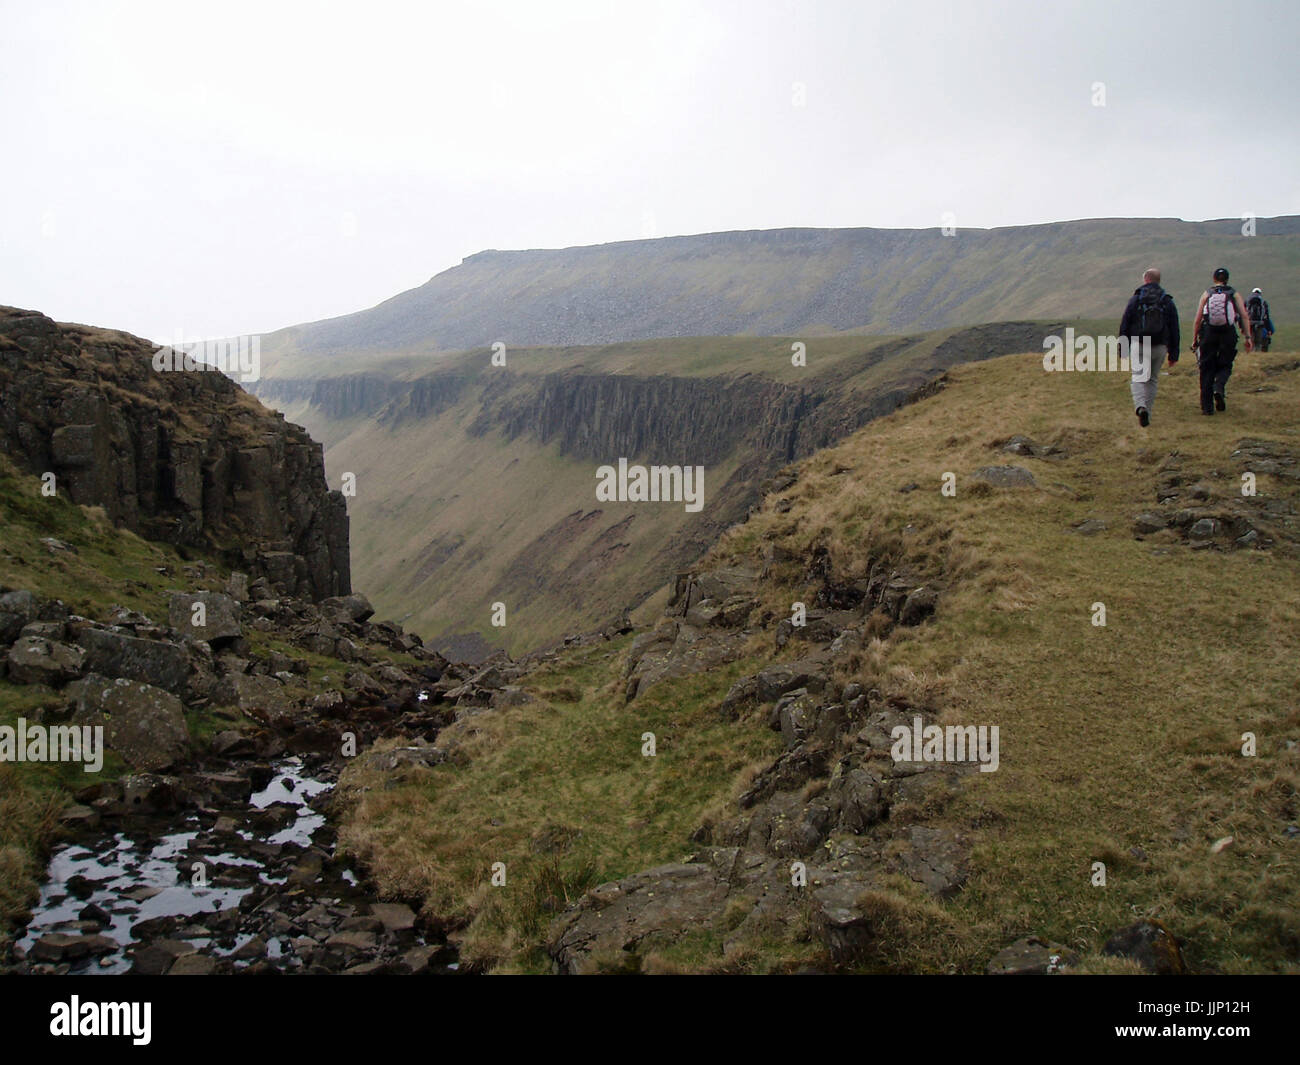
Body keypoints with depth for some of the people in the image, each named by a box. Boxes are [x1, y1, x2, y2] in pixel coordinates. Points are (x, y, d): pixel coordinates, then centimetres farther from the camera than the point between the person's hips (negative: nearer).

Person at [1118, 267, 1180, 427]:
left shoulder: (1135, 299, 1)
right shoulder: (1168, 301, 9)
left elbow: (1124, 325, -1)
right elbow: (1174, 329, 9)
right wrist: (1174, 353, 13)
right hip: (1160, 347, 3)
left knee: (1139, 378, -8)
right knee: (1152, 379, 14)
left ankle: (1140, 406, -34)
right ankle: (1147, 415, 13)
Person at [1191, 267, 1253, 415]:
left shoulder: (1206, 294, 6)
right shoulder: (1234, 294, 6)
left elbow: (1197, 319, 1)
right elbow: (1244, 316, -2)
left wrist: (1194, 339, 6)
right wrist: (1248, 337, -1)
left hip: (1208, 334, 0)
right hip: (1228, 335, 0)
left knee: (1207, 369, 5)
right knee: (1225, 366, 15)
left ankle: (1207, 406, 1)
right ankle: (1219, 388, -16)